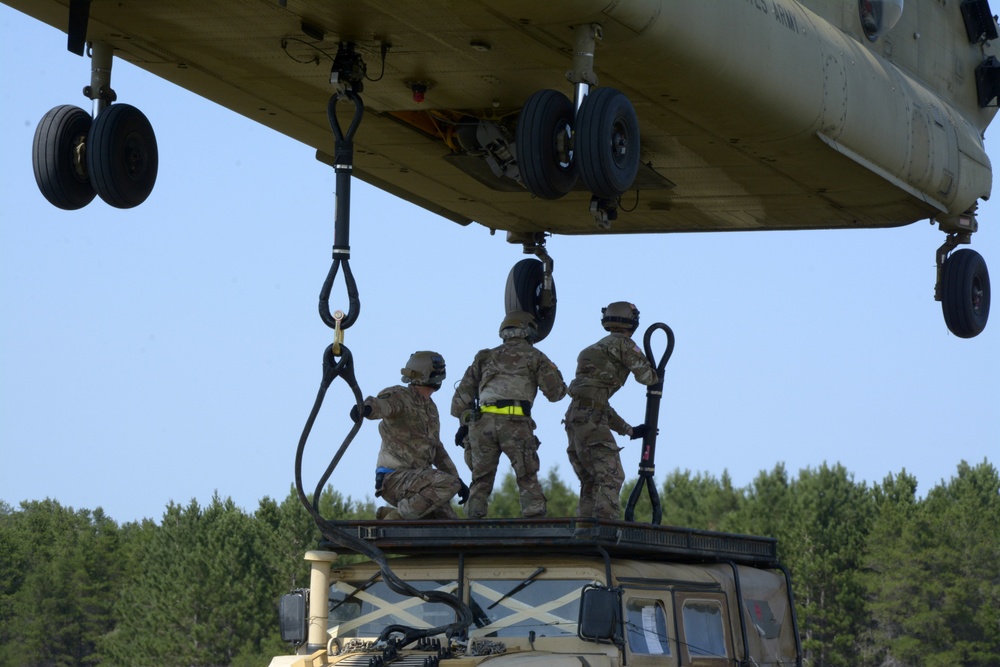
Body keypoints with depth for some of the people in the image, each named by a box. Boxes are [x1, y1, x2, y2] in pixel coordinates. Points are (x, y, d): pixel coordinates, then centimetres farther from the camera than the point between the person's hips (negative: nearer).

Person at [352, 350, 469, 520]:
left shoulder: (430, 407, 20)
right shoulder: (400, 396, -8)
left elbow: (437, 449, 28)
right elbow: (381, 405, -33)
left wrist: (457, 478, 23)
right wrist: (366, 407, -57)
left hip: (415, 479, 9)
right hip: (394, 477, -9)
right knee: (448, 484, -30)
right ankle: (396, 517, -23)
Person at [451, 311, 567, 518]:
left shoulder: (485, 357, 25)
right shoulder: (534, 356, 14)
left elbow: (464, 390, 19)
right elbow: (555, 392, 11)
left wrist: (463, 422, 22)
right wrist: (552, 370, 31)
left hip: (482, 422, 3)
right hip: (515, 422, -3)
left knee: (481, 479, 11)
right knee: (528, 479, 2)